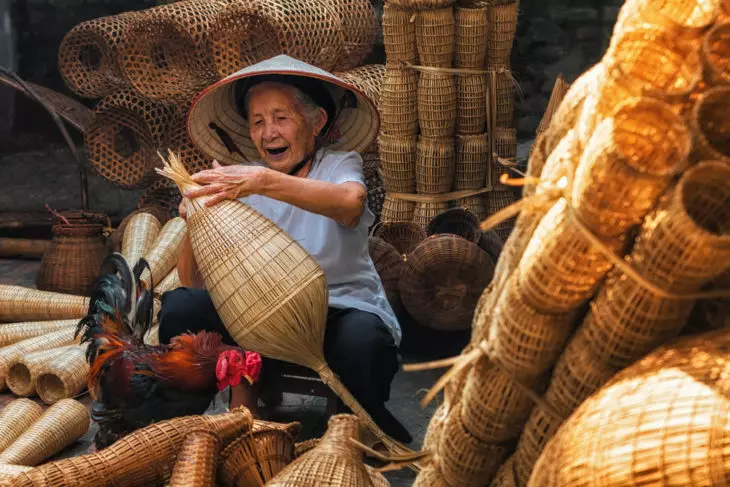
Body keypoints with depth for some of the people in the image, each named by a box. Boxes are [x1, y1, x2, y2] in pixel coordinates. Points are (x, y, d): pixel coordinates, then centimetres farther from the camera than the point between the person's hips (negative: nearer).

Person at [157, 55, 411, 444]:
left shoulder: (339, 163, 1)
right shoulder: (241, 181, 8)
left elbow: (350, 202, -29)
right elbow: (193, 283, 3)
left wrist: (262, 181, -39)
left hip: (343, 309, -3)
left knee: (361, 339, -37)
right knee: (180, 306, -17)